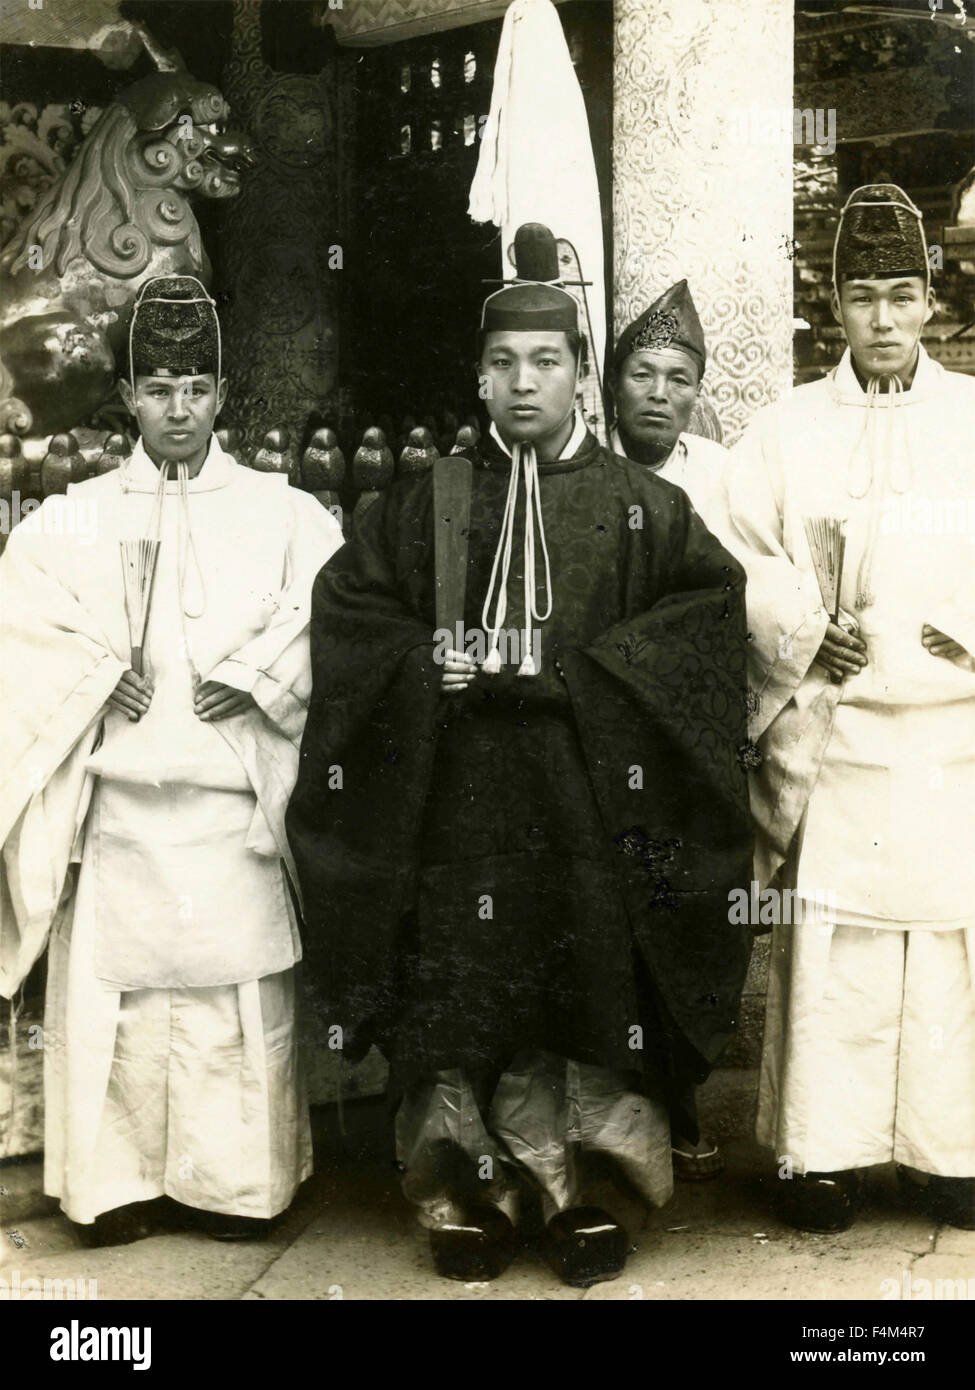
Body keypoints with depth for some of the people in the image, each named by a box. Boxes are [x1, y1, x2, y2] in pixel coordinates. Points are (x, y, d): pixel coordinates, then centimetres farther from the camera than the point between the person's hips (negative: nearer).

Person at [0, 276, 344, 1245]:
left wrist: (258, 676, -10)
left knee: (237, 989, 0)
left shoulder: (283, 513, 6)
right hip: (116, 799, 1)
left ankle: (234, 1181, 12)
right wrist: (93, 679, -7)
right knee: (113, 984, 2)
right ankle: (120, 1181, 13)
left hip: (233, 799, -1)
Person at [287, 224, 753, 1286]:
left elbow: (711, 609, -4)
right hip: (458, 809, 1)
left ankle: (576, 1187, 12)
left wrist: (567, 668, -12)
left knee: (586, 989, -2)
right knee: (467, 997, 0)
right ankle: (471, 1190, 13)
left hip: (591, 808, -1)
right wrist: (435, 663, -7)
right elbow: (344, 605, 10)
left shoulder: (642, 508, 6)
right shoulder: (426, 505, 10)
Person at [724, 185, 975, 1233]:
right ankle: (823, 1151, 10)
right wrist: (804, 634, -9)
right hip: (834, 738, -1)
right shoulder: (788, 431, 8)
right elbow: (736, 555, 5)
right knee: (830, 943, 0)